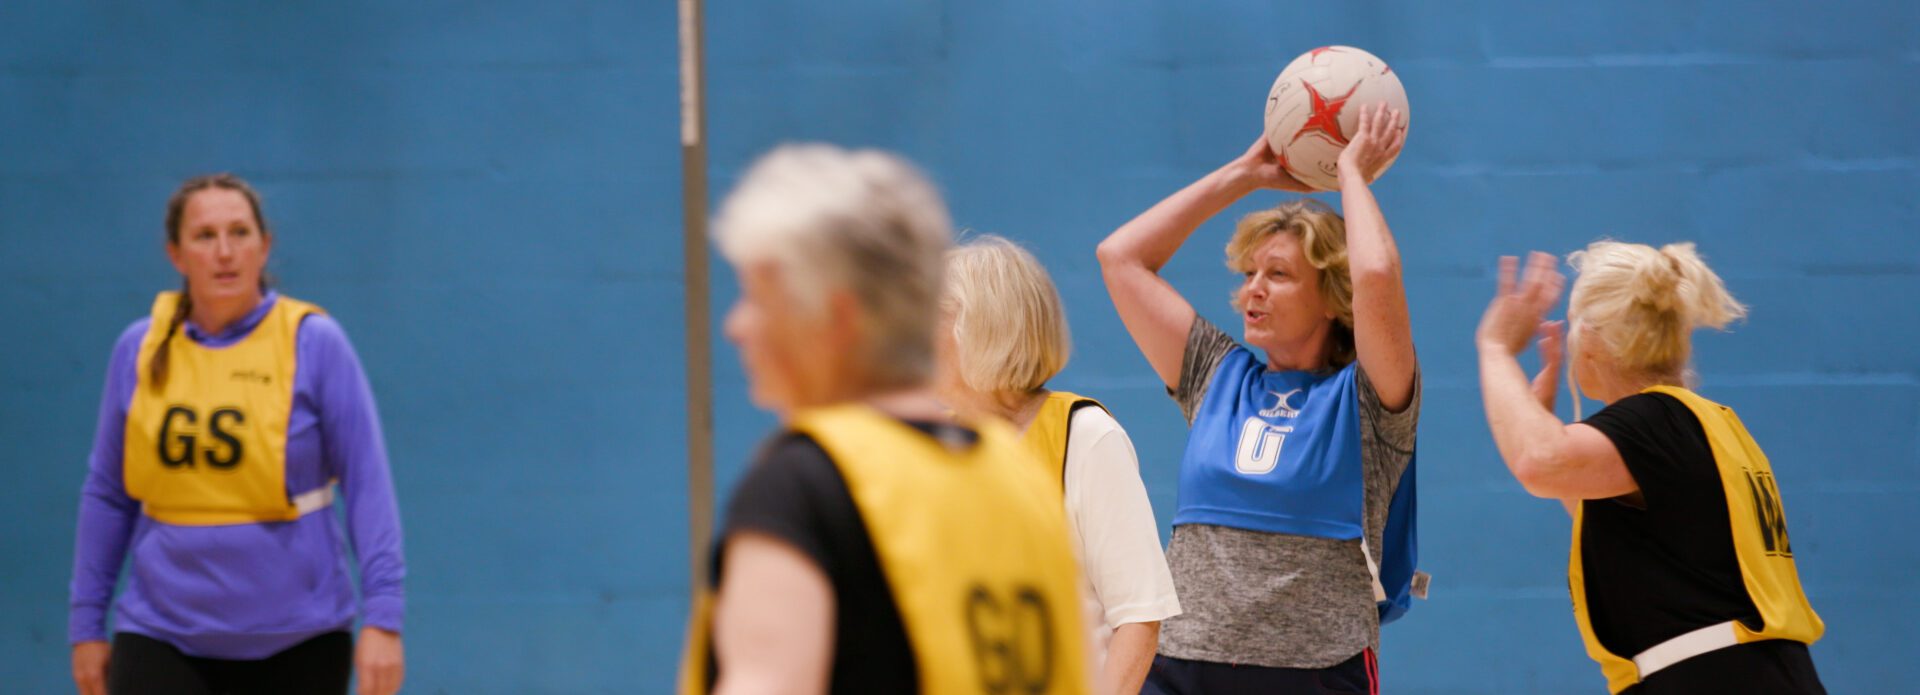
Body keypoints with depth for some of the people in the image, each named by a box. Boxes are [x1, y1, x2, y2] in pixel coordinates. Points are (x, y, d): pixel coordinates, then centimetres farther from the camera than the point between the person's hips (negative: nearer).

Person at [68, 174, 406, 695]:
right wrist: (87, 623, 8)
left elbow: (367, 483, -7)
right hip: (163, 637, 1)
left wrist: (382, 618, -14)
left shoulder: (313, 342, -6)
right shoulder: (139, 349, 2)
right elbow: (106, 495, 9)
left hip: (294, 642, -1)